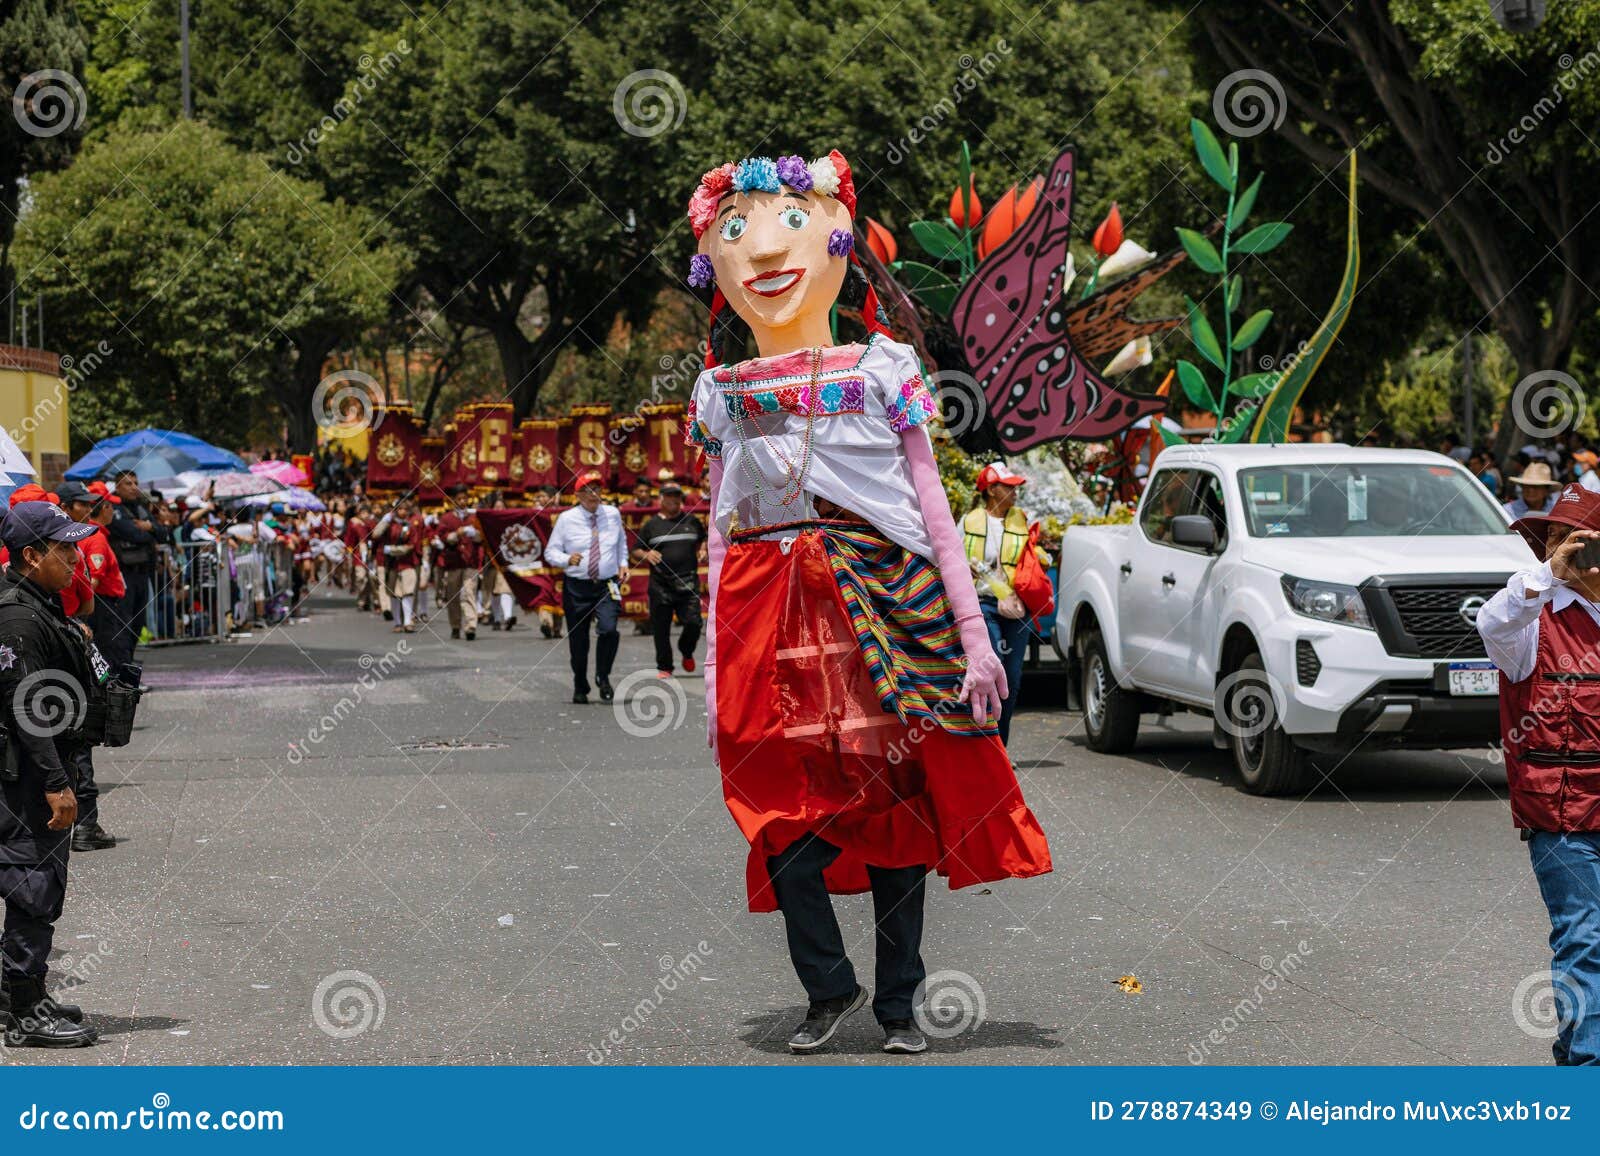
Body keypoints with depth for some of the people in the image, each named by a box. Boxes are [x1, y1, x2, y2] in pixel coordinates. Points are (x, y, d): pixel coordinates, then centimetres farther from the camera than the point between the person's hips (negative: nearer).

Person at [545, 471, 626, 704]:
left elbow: (622, 542, 25)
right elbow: (550, 551, 1)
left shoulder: (613, 514, 6)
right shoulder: (566, 519, -1)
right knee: (578, 640, 5)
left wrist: (622, 564, 12)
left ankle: (603, 676, -1)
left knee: (608, 629, -23)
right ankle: (580, 688, 26)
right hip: (576, 587, 0)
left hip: (607, 586, 0)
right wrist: (568, 559, -18)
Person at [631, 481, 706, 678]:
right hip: (660, 585, -1)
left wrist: (702, 550, 7)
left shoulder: (691, 521, 11)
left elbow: (703, 539, 28)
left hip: (688, 583, 1)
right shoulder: (651, 524, 6)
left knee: (693, 623, -9)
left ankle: (686, 651, 21)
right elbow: (635, 551, 8)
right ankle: (664, 667, 16)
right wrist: (646, 554, -13)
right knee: (661, 629, 2)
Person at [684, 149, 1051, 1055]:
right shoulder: (720, 391, 10)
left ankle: (899, 1003, 15)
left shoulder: (884, 367, 4)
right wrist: (716, 668, 9)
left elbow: (931, 504, 3)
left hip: (883, 601, -1)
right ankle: (829, 987, 15)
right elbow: (721, 530, 12)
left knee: (899, 804, 3)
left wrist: (972, 632, -2)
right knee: (788, 806, -2)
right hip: (771, 615, 2)